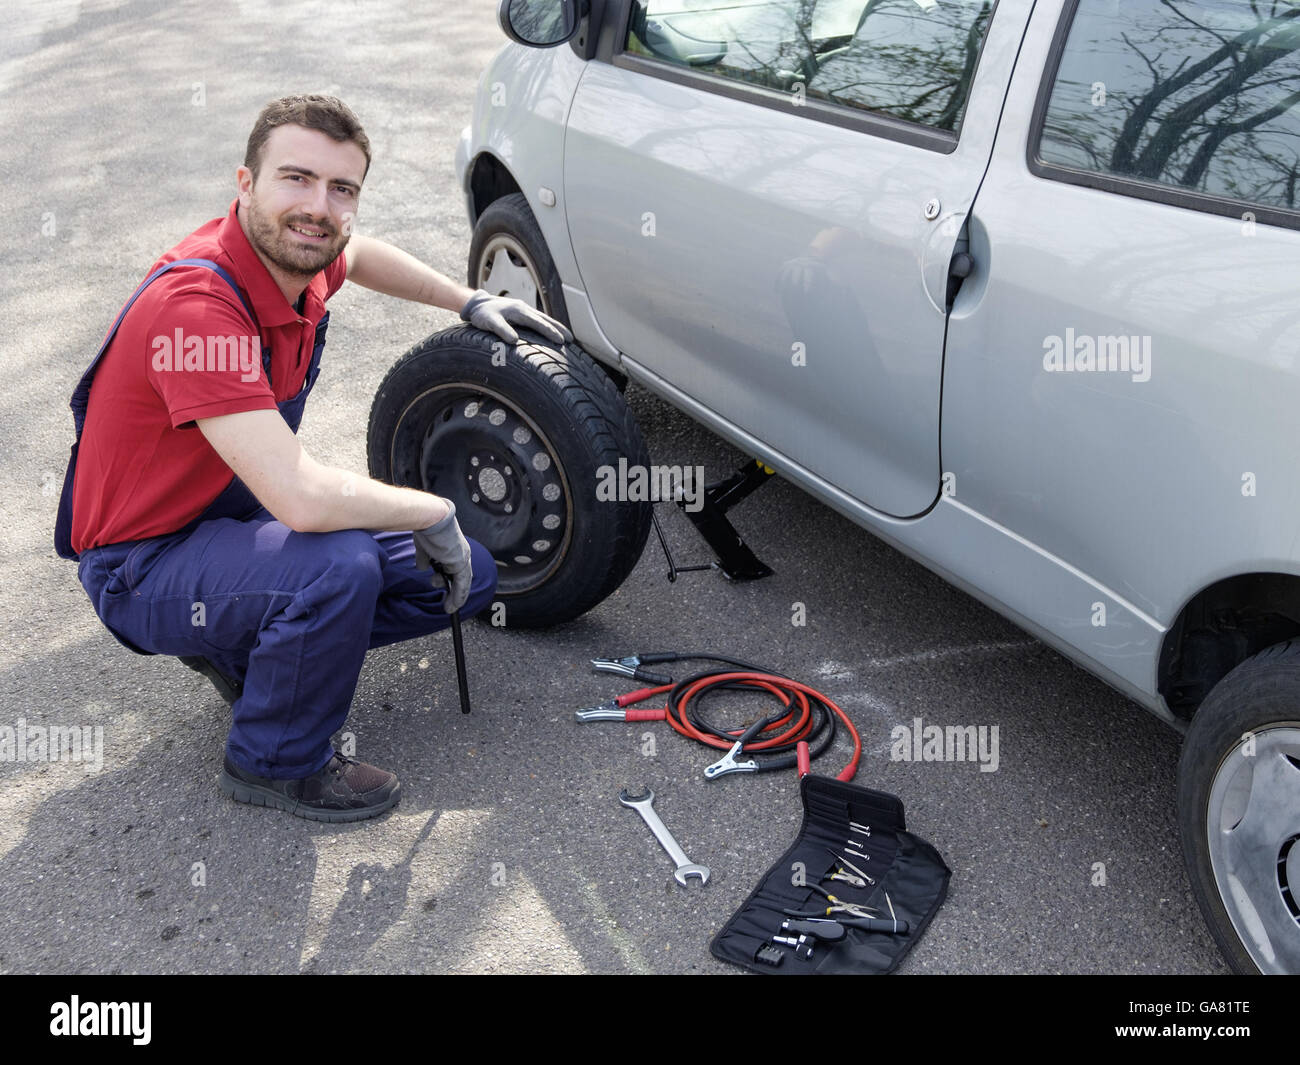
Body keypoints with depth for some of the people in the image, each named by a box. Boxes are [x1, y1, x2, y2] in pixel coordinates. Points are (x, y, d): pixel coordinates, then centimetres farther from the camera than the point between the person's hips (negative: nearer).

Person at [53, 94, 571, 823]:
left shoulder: (292, 257, -7)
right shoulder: (197, 305, -33)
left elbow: (359, 254, 22)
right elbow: (302, 498, -41)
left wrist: (471, 301, 15)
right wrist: (433, 513, -25)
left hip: (236, 509, 8)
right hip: (145, 566, -8)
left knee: (471, 576, 2)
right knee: (340, 565, -37)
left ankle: (248, 647, 14)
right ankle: (276, 764, -8)